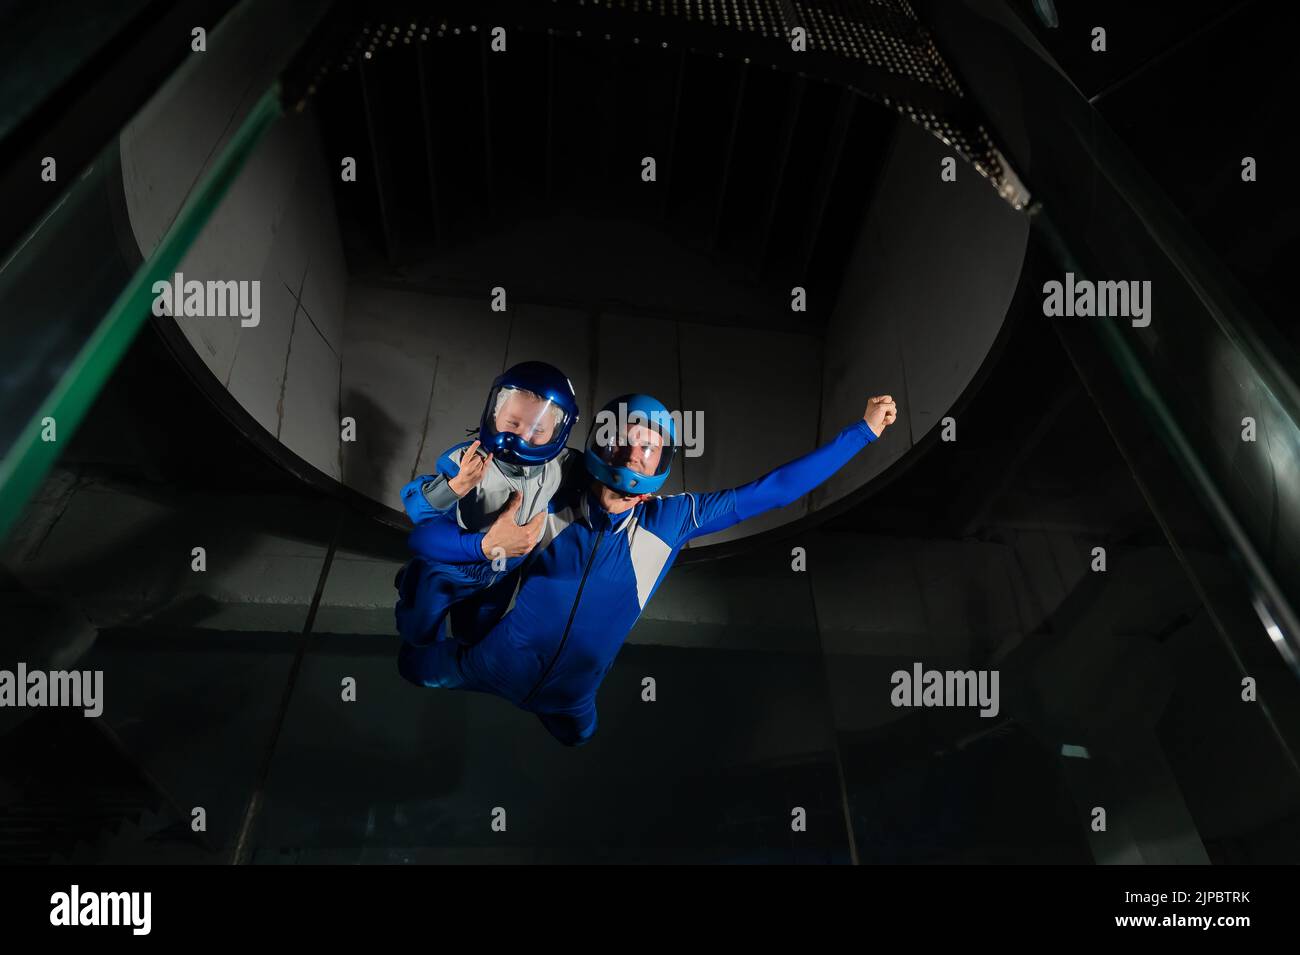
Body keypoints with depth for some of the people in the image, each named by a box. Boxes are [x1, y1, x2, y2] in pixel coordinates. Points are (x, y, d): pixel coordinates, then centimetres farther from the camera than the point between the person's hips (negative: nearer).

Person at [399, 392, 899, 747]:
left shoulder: (671, 519, -20)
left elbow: (773, 490, -18)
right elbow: (423, 536, -21)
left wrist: (864, 428, -16)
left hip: (569, 696, 2)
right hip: (495, 666, -2)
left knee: (576, 734, 35)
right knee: (413, 664, 25)